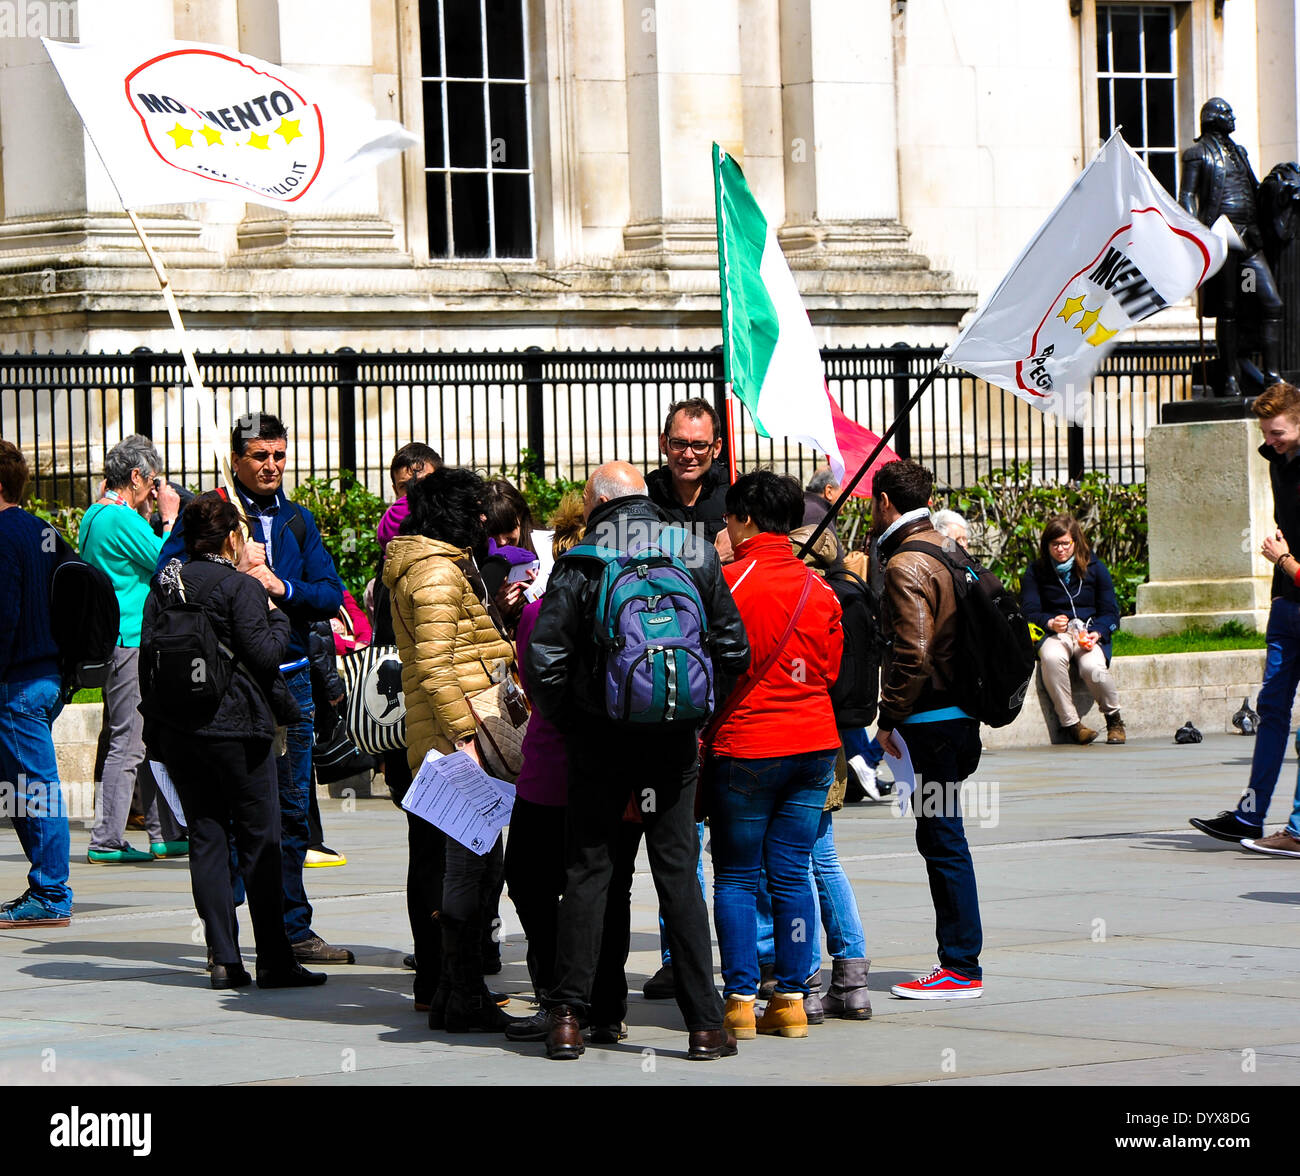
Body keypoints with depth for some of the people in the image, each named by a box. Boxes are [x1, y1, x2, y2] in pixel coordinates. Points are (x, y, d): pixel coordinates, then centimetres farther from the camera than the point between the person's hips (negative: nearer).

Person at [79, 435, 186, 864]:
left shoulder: (95, 517, 16)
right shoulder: (121, 519, -15)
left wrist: (146, 517, 18)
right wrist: (169, 518, 0)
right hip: (129, 642, -10)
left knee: (152, 742, 14)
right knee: (128, 744, -8)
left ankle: (165, 836, 18)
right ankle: (106, 842, -6)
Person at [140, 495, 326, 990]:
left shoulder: (163, 586, 8)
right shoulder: (240, 587, -10)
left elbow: (147, 655, 7)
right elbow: (263, 656, -13)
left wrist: (155, 725, 13)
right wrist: (277, 617, 5)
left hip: (175, 727, 6)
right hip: (234, 725, -5)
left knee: (205, 837, 8)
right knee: (260, 841, 1)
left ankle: (224, 958, 2)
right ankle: (274, 961, -1)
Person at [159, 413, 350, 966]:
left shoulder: (297, 521, 13)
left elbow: (331, 595, 6)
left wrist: (281, 586, -10)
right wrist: (234, 574, -19)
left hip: (291, 677, 5)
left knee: (292, 809, 10)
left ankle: (293, 929, 18)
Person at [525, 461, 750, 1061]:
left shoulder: (579, 564, -7)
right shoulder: (699, 556, 2)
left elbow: (545, 662, -11)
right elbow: (733, 649, 2)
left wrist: (569, 724, 3)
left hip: (600, 740, -2)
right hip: (673, 741, 2)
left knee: (587, 874, 7)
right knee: (679, 875, 6)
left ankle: (567, 1016, 3)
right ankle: (704, 1023, 2)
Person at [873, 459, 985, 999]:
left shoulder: (906, 565, -14)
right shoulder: (947, 552, 15)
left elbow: (912, 654, -22)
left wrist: (889, 717, -13)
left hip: (931, 720, -9)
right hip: (959, 710, 9)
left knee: (941, 839, -6)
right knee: (941, 838, 13)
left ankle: (961, 968, -4)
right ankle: (958, 960, 16)